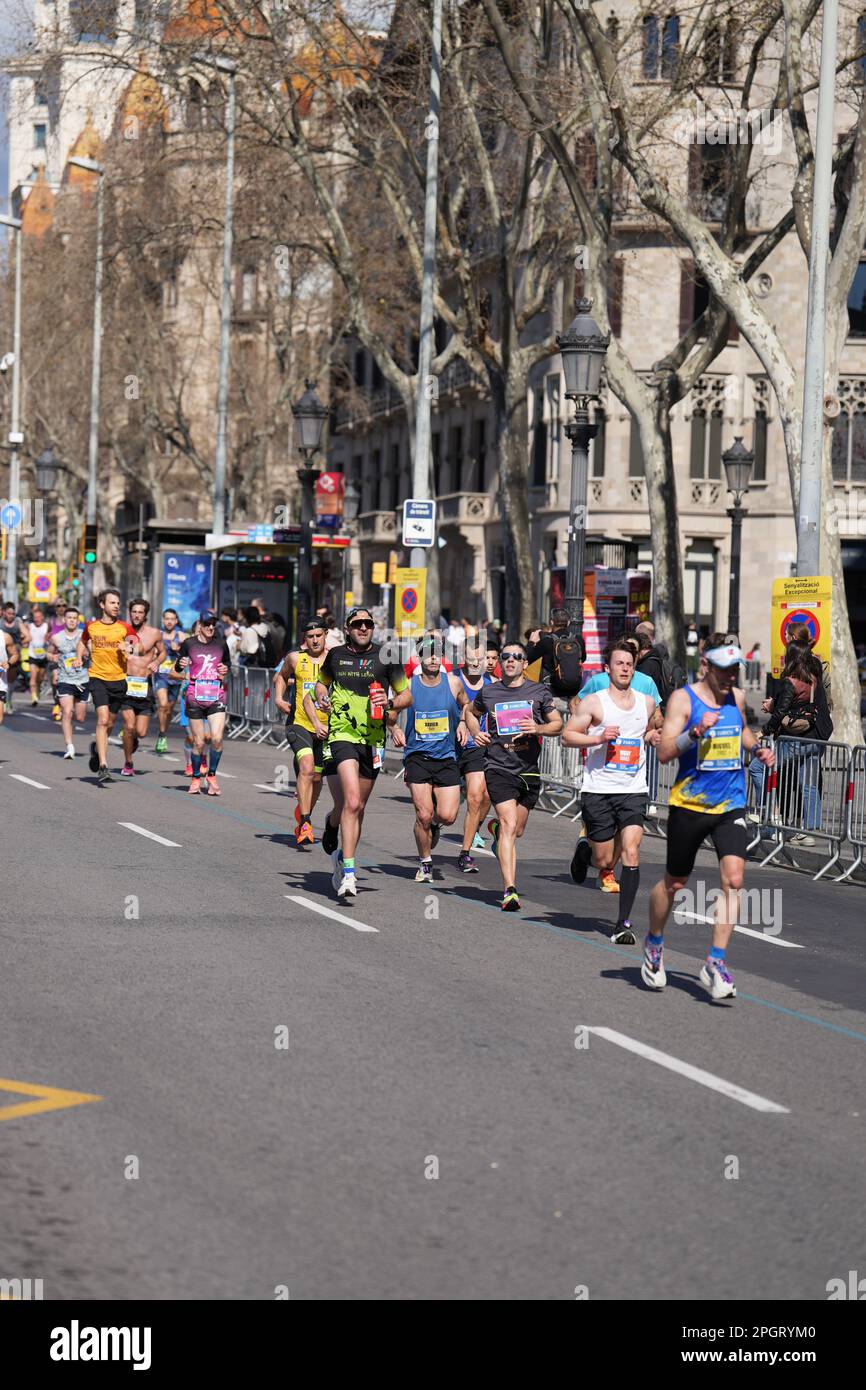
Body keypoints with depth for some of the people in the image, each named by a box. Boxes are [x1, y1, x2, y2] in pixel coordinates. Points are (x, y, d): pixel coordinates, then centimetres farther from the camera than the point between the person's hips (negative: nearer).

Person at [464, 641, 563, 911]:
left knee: (516, 831, 14)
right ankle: (510, 891, -21)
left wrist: (538, 728, -13)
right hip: (498, 768, -2)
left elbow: (558, 724, 8)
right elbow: (471, 712, 25)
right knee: (509, 826, -17)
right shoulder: (488, 692, 4)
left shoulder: (539, 691, 3)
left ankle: (496, 828, 52)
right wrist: (476, 733, 5)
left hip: (529, 770, 2)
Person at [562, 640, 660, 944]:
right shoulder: (594, 702, -3)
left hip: (634, 790, 2)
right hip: (599, 790, -2)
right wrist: (599, 738, -17)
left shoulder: (647, 702, 10)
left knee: (631, 853, -13)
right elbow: (568, 736, -3)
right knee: (604, 862, 3)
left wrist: (653, 737, 6)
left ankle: (624, 924, -9)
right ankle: (584, 849, 40)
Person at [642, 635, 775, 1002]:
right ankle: (654, 944, 38)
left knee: (733, 879, -15)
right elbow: (664, 752, -15)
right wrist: (697, 732, -30)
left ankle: (715, 963, -11)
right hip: (689, 804, -3)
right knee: (674, 883, 11)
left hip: (731, 805, 3)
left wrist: (756, 748, 7)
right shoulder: (683, 699, -9)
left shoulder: (736, 697, 6)